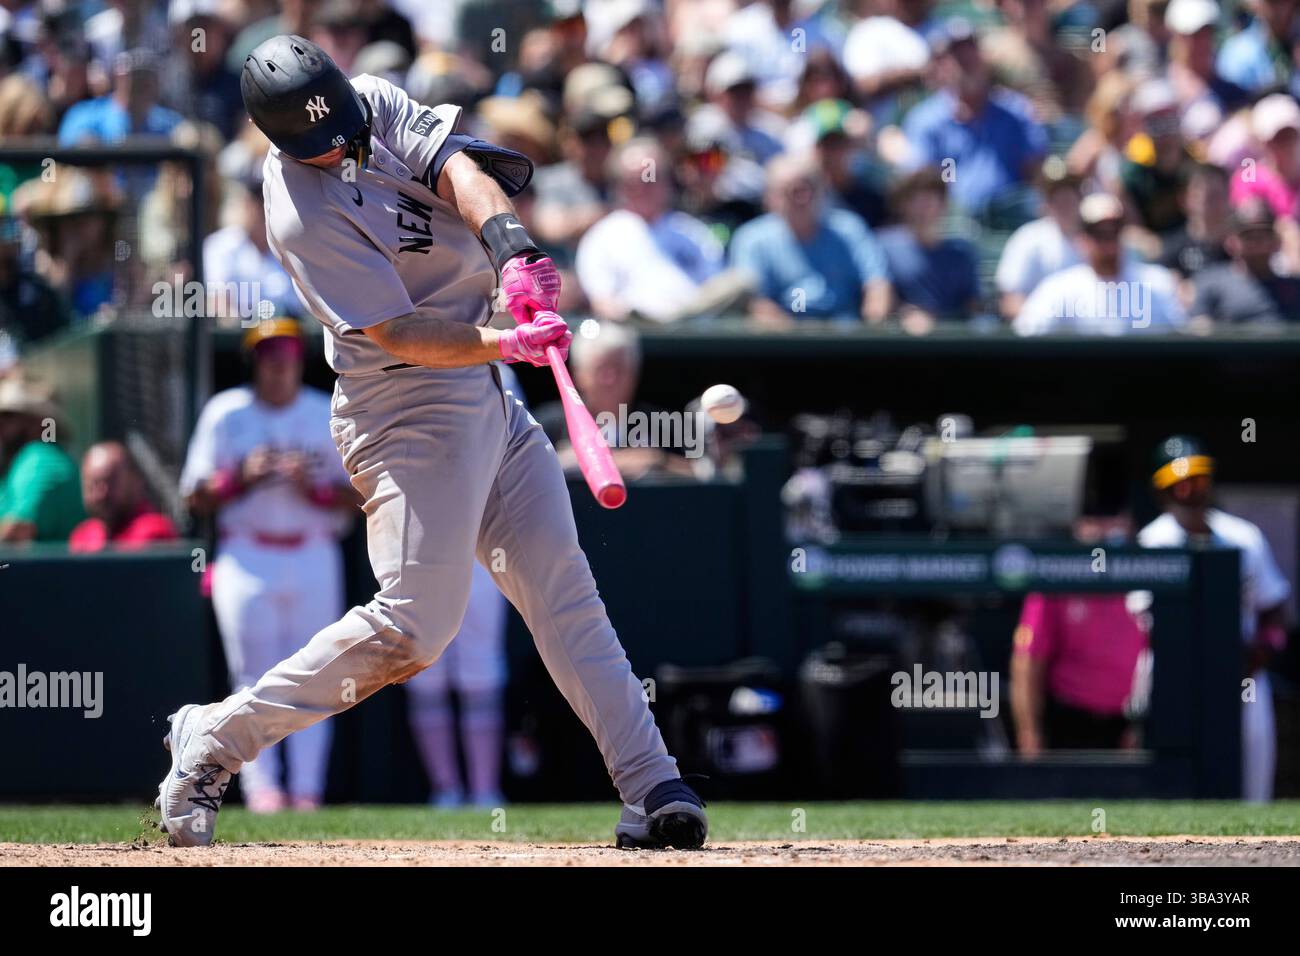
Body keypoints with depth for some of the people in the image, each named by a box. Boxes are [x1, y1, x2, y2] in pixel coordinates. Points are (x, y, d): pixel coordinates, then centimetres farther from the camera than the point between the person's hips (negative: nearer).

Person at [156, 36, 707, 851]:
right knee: (416, 622, -15)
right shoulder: (306, 215, -20)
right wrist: (511, 343, -38)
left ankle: (654, 787, 1)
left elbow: (455, 168, -15)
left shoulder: (376, 104, 0)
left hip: (487, 400, 8)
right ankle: (215, 739, -4)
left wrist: (508, 243, -34)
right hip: (410, 409, -8)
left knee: (564, 590, 3)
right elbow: (399, 335, -24)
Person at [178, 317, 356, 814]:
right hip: (246, 559, -1)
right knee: (255, 679, -7)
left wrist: (312, 488, -11)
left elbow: (357, 497, 7)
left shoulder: (328, 415, 8)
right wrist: (243, 477, -13)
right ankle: (261, 788, -8)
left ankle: (307, 791, -2)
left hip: (314, 558, 1)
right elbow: (196, 497, 3)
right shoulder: (224, 413, 4)